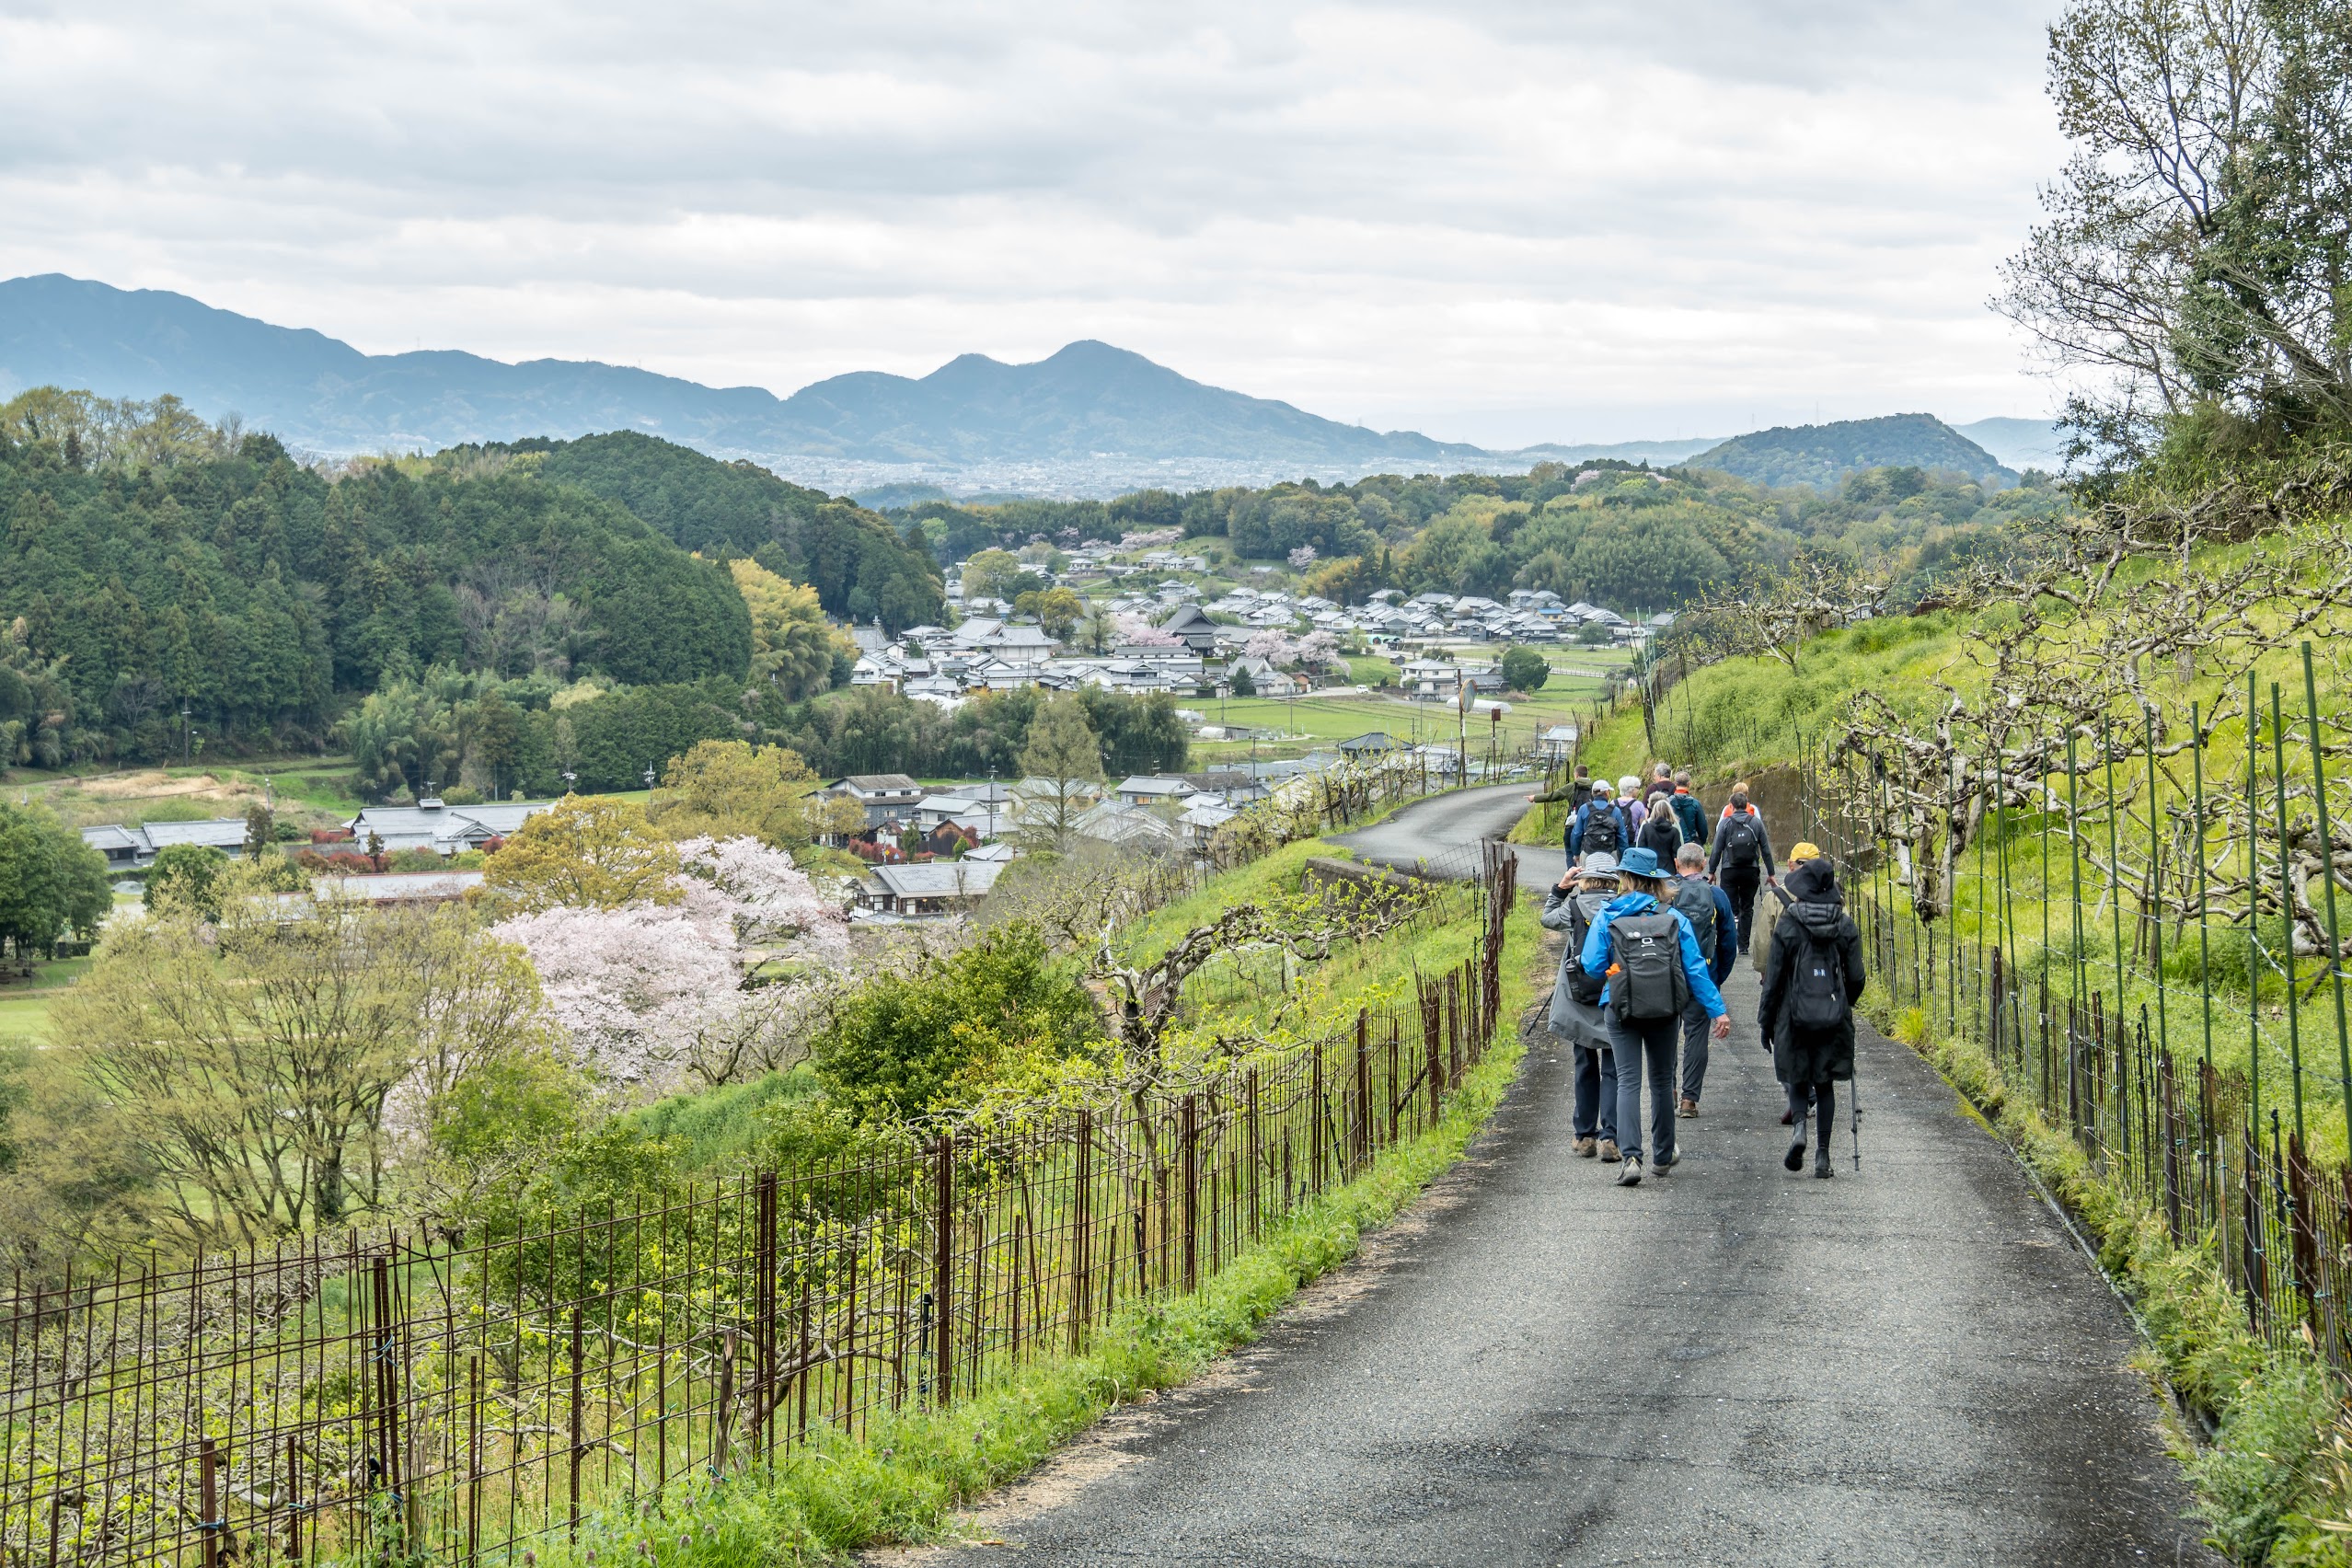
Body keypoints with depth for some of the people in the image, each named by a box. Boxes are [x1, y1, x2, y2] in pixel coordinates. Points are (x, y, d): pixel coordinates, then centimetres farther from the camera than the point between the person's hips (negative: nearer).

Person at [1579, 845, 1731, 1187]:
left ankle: (1630, 1157, -20)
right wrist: (1718, 1010, 1)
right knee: (1662, 1081, 17)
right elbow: (1695, 968, -1)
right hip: (1665, 1010, 2)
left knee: (1628, 1082, -4)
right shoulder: (1673, 917, 1)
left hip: (1621, 1009, -2)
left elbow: (1592, 966, -5)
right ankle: (1664, 1155, 30)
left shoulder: (1606, 916, -3)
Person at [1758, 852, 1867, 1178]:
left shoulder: (1787, 926, -7)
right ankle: (1823, 1156, 7)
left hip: (1795, 1016, -2)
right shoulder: (1846, 925, 0)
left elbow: (1775, 978, -5)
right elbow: (1856, 977, 2)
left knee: (1798, 1080, 11)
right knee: (1825, 1084, 11)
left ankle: (1799, 1125, -18)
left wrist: (1766, 1020, 4)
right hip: (1834, 1017, 2)